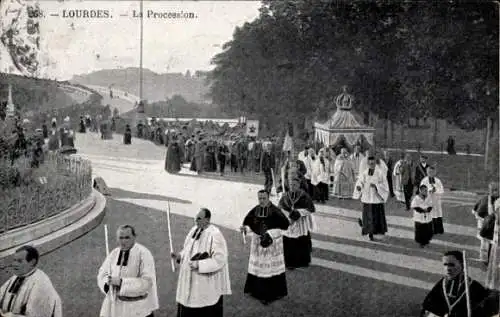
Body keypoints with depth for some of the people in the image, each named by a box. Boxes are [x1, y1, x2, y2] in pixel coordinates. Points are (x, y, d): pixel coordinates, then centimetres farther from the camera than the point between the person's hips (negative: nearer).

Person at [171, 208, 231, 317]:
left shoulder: (215, 235, -20)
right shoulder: (194, 230, 4)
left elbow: (219, 259, -22)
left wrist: (199, 264, -27)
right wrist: (180, 256, -3)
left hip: (207, 283, -7)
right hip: (190, 279, 7)